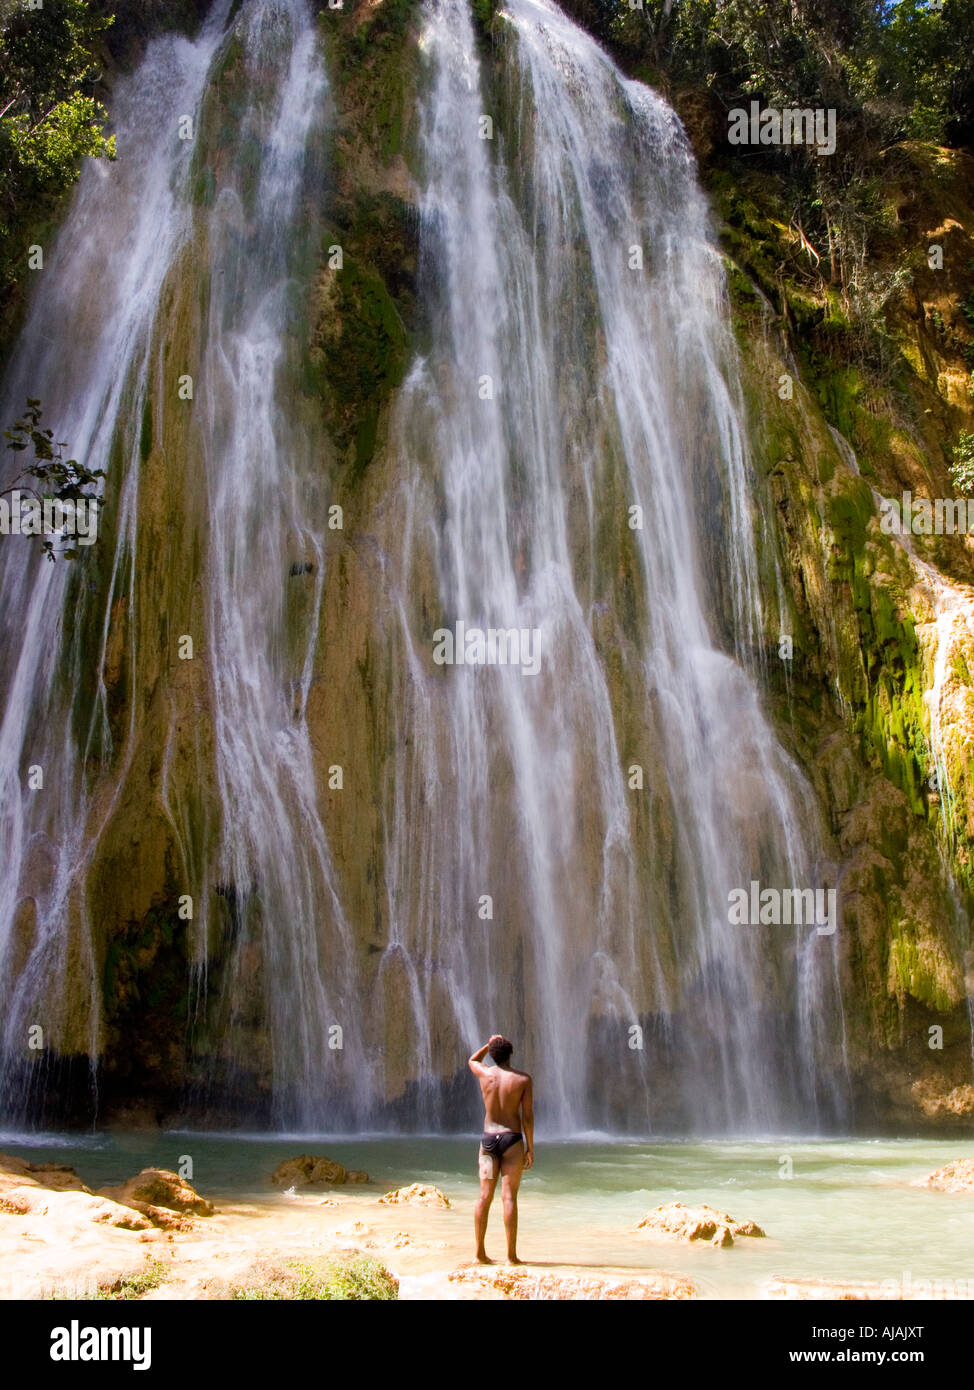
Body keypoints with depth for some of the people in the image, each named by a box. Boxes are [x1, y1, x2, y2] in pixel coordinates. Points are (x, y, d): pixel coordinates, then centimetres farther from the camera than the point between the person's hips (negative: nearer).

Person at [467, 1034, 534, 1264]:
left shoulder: (485, 1074, 0)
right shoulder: (523, 1079, -6)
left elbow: (472, 1060, 26)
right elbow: (527, 1116, -7)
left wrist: (489, 1044, 21)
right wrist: (530, 1148, -2)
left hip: (488, 1139, 3)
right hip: (512, 1140, -3)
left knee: (485, 1196, 6)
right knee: (509, 1196, -5)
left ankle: (480, 1252, 7)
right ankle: (511, 1255, -5)